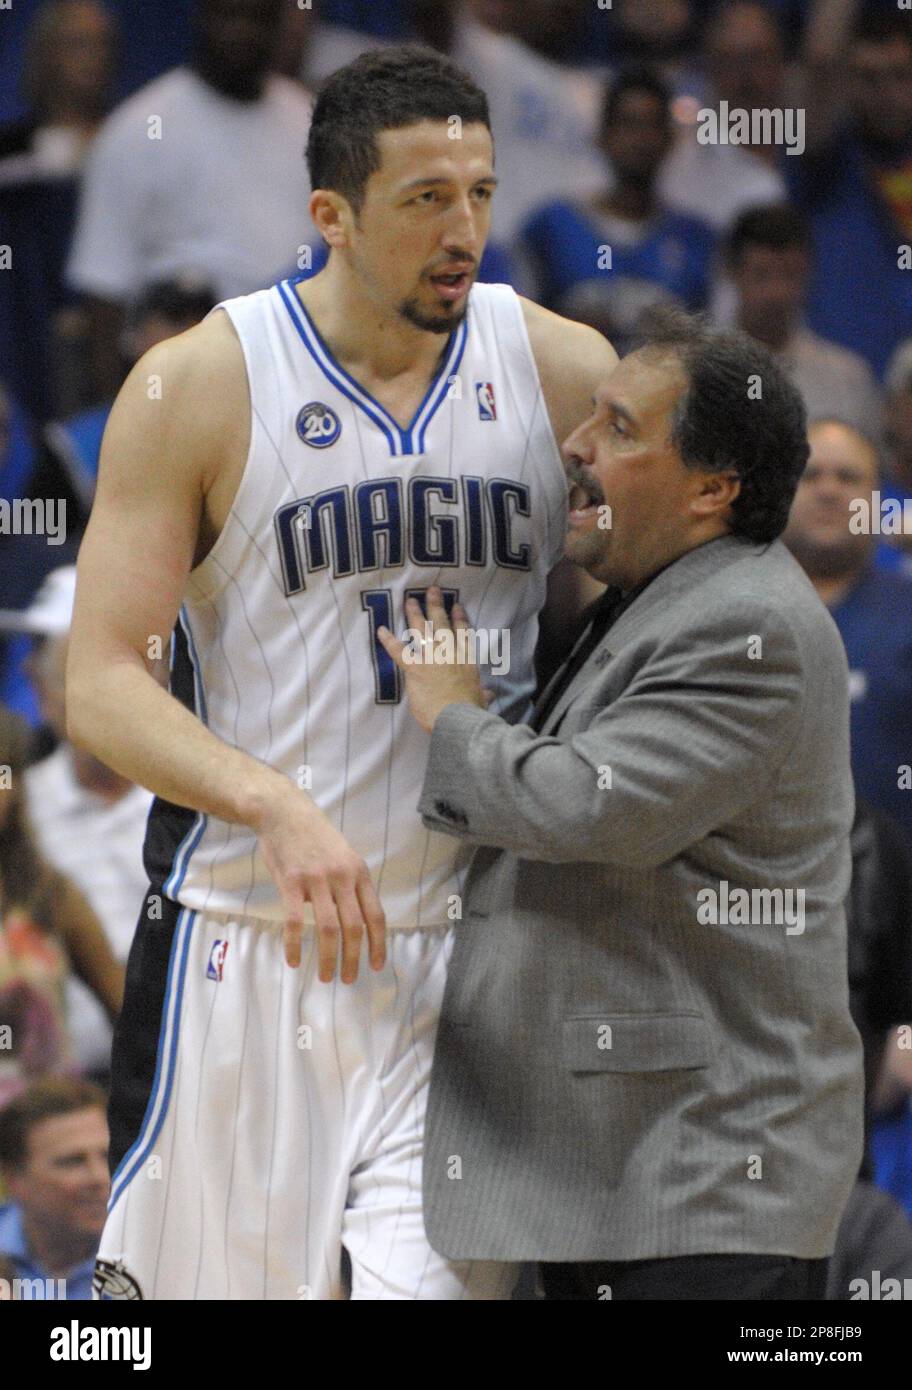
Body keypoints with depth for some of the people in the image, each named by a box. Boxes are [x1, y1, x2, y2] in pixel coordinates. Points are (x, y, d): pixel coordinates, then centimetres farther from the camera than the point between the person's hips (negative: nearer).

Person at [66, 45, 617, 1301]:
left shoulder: (566, 373, 3)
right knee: (222, 1281, 4)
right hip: (245, 940, -1)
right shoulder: (197, 388, -5)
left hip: (470, 942, 1)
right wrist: (277, 806, -25)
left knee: (432, 1273, -10)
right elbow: (99, 687, -9)